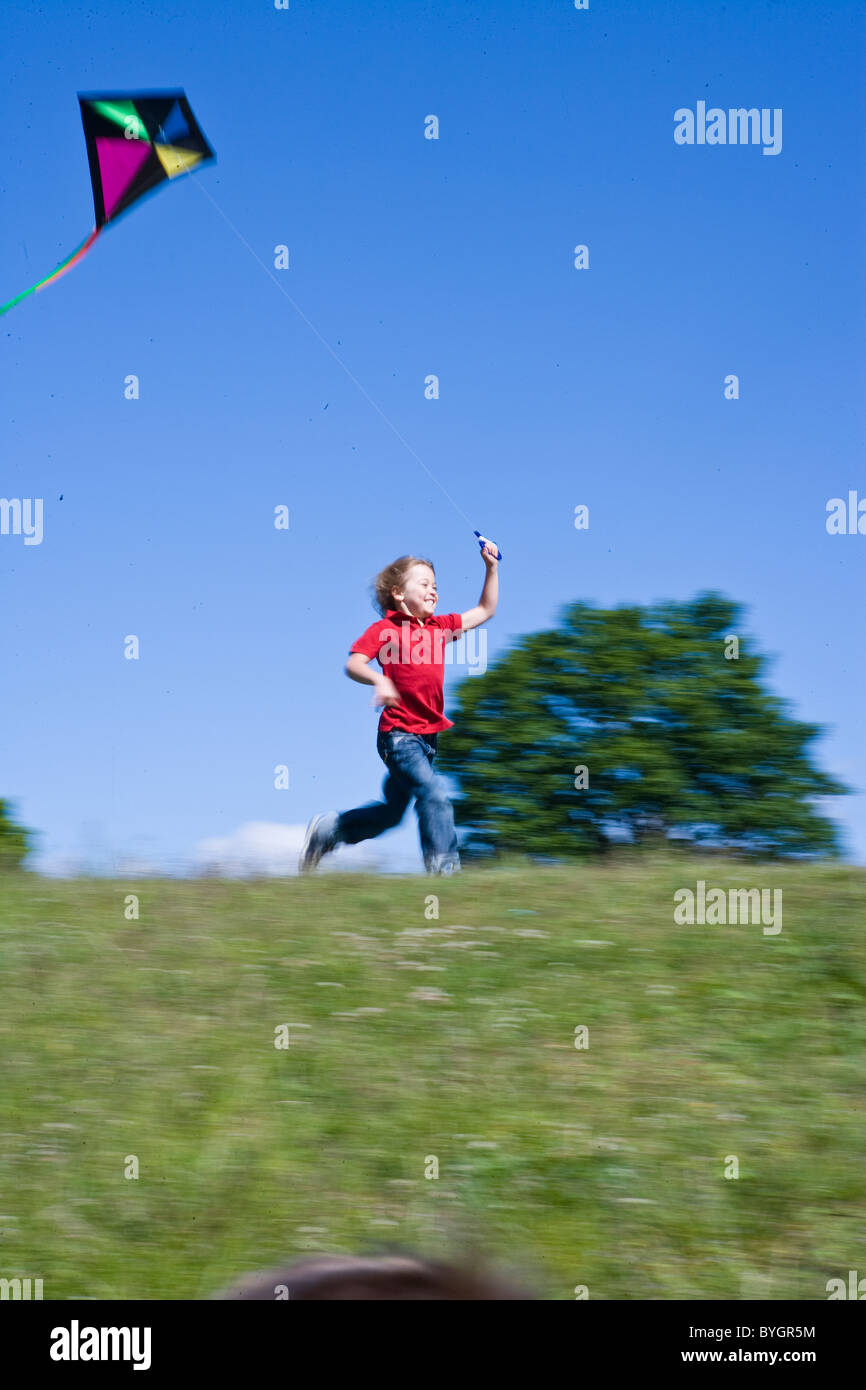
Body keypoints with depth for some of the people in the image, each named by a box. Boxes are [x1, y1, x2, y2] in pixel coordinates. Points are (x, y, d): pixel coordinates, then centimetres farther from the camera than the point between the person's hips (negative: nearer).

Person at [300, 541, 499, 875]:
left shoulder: (438, 627, 11)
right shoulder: (385, 629, -8)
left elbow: (485, 610, 18)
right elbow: (353, 664, -17)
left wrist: (491, 567, 11)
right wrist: (378, 679, -36)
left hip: (426, 736, 8)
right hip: (398, 736, -8)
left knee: (391, 812, 18)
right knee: (435, 795, -21)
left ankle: (325, 830, 35)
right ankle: (443, 867, -17)